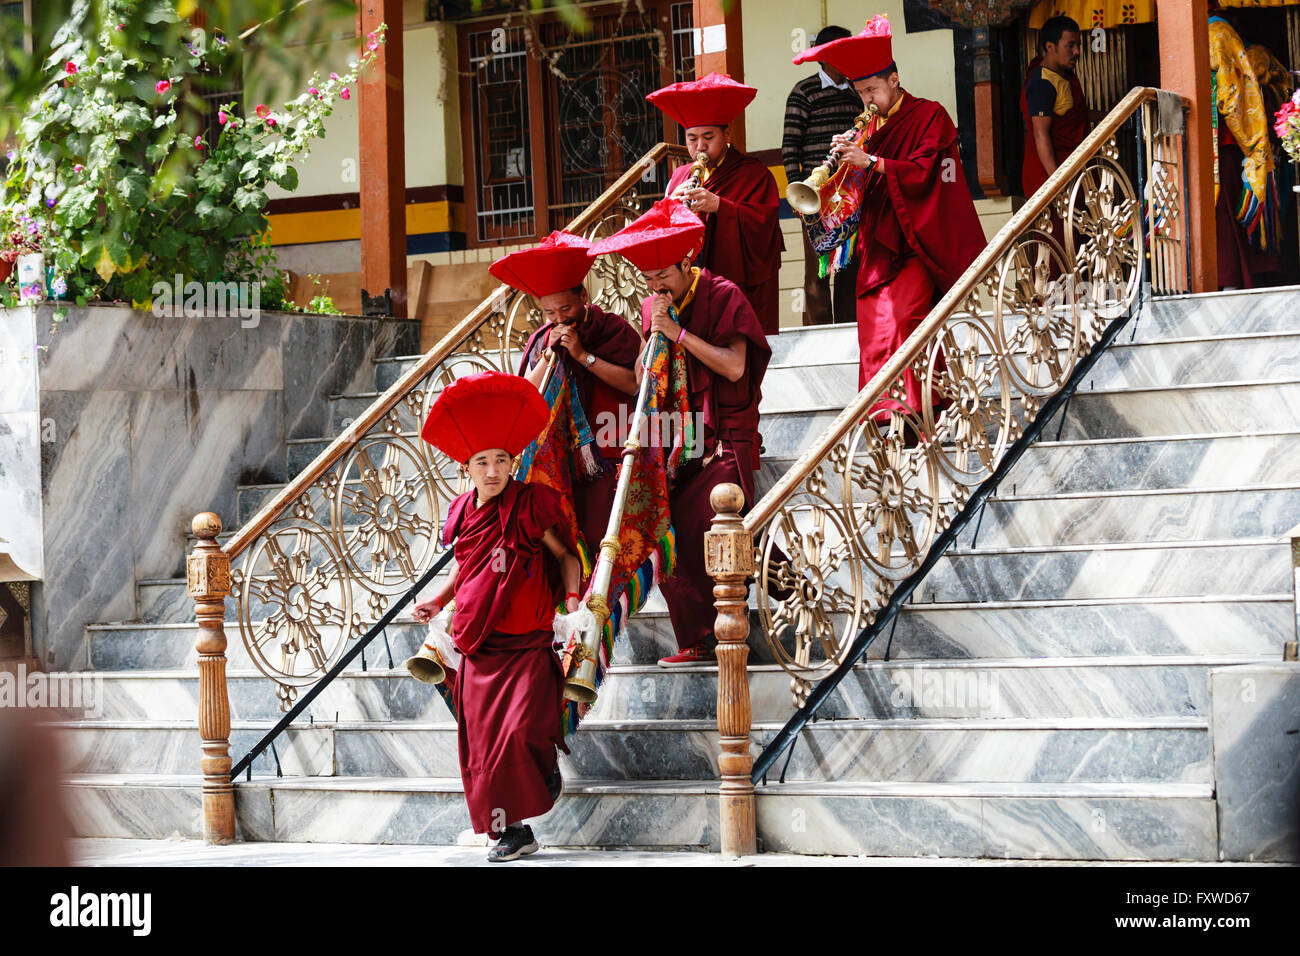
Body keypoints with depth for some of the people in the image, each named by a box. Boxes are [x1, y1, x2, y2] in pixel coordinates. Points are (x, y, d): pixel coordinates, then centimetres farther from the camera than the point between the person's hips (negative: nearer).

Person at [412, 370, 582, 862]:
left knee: (522, 730, -22)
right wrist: (439, 600, 13)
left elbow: (565, 555, 4)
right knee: (483, 744, 2)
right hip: (478, 647, 5)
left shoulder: (530, 507, -6)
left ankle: (547, 766, 12)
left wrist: (572, 598, -10)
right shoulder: (463, 514, 8)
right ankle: (513, 830, 11)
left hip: (526, 642, -5)